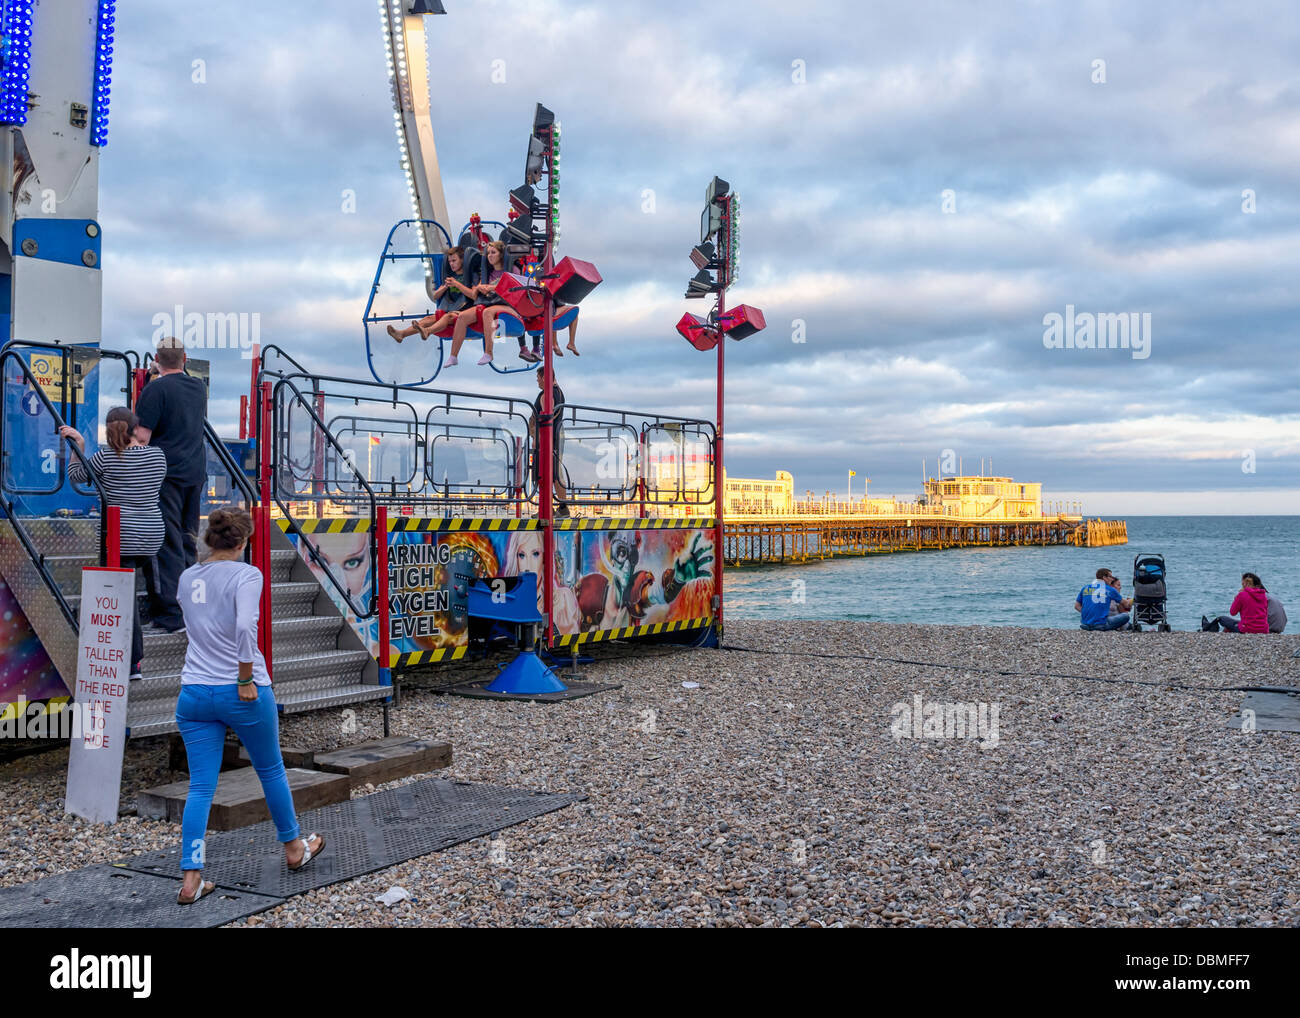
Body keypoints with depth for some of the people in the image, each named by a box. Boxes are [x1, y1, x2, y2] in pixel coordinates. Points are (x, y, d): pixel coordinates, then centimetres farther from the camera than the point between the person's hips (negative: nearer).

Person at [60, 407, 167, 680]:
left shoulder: (107, 457, -8)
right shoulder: (157, 455, 3)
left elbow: (75, 476, 7)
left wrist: (78, 445, 15)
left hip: (121, 537, -3)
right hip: (153, 534, 3)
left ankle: (134, 662, 1)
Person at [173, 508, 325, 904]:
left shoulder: (188, 578, 8)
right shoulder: (246, 574, -11)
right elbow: (246, 626, -25)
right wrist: (246, 679, -18)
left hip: (195, 693, 4)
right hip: (242, 693, -4)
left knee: (200, 786, 6)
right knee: (271, 770, 16)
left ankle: (191, 878, 2)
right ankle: (294, 849, 33)